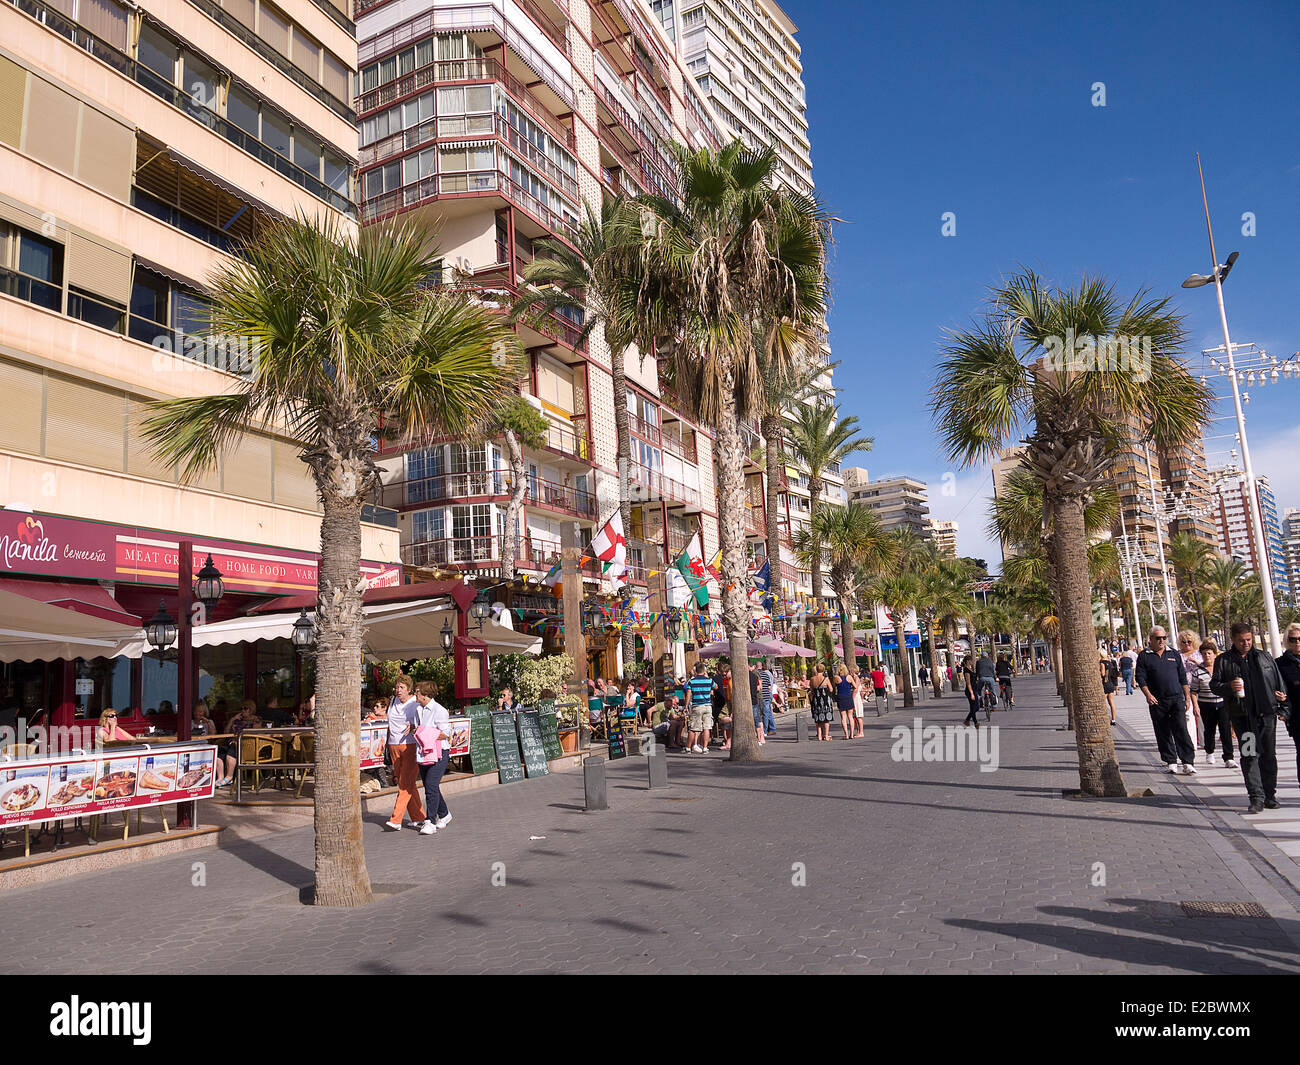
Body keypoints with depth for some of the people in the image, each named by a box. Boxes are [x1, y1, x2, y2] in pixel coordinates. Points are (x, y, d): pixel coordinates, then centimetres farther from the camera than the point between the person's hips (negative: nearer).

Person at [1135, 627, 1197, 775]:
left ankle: (1188, 762, -7)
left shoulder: (1175, 655, 12)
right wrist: (1148, 694, -12)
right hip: (1157, 701, 0)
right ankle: (1170, 762, 13)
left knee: (1181, 730, -9)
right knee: (1163, 733, 4)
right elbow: (1140, 677, 0)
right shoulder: (1144, 656, 5)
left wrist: (1187, 697, 9)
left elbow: (1183, 677, 14)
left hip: (1177, 699, 0)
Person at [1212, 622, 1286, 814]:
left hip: (1267, 713, 3)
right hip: (1243, 716, -3)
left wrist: (1282, 695, 9)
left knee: (1269, 755, 9)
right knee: (1250, 755, -6)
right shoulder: (1223, 661, 3)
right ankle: (1256, 797, -5)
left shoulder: (1263, 657, 11)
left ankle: (1269, 795, 20)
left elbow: (1278, 680, 19)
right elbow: (1214, 685, 3)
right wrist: (1229, 687, -15)